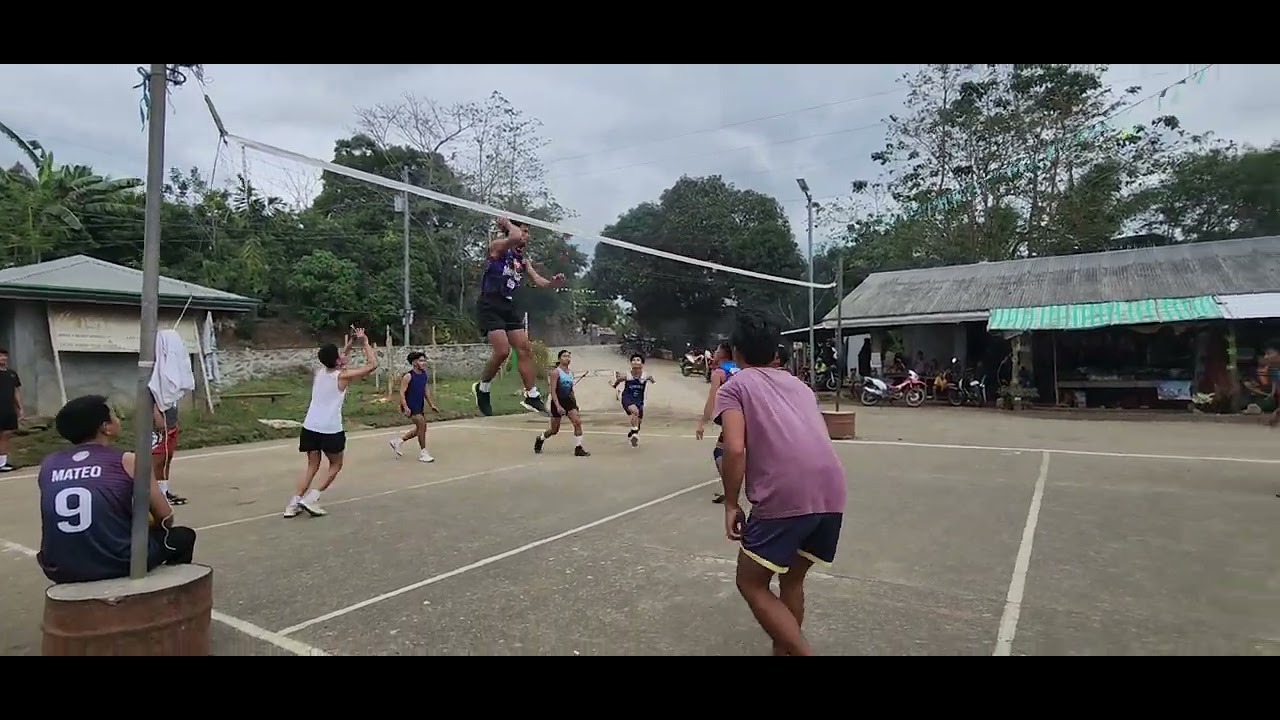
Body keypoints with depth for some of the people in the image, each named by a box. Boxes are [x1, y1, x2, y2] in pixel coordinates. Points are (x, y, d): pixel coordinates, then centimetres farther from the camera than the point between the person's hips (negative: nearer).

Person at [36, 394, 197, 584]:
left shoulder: (48, 465, 7)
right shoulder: (127, 461, -5)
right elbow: (166, 518, 1)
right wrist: (144, 525, 25)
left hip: (61, 570, 5)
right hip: (118, 565, -5)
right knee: (183, 536, 22)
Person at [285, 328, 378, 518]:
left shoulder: (318, 373, 8)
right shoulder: (343, 376, -10)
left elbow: (336, 364, 30)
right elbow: (373, 364, -7)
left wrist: (349, 346, 26)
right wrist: (365, 342, -2)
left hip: (310, 427, 6)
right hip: (331, 430, -6)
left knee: (312, 466, 17)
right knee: (336, 465, 14)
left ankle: (293, 503, 10)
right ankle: (312, 498, 3)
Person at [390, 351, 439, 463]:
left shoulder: (424, 375, 5)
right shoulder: (408, 376, -17)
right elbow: (402, 393, -18)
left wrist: (431, 405, 14)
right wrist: (405, 407, -28)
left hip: (419, 406, 8)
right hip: (410, 406, -8)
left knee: (420, 428, 13)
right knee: (422, 425, -14)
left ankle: (398, 441, 30)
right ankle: (423, 453, -3)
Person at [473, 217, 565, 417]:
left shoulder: (523, 260, 18)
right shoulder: (498, 246, -4)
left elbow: (538, 280, 7)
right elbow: (514, 238, -26)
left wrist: (552, 282, -12)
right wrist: (507, 223, -8)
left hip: (510, 306, 8)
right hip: (490, 306, -8)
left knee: (525, 349, 0)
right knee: (502, 351, -17)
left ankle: (531, 396, 4)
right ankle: (482, 388, 6)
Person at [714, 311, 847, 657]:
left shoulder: (734, 387, 7)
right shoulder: (797, 384, 24)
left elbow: (735, 449, -8)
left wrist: (731, 504, 2)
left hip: (784, 498, -7)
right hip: (831, 493, 7)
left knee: (751, 584, 10)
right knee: (791, 579, 25)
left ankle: (801, 651, 0)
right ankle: (784, 650, 34)